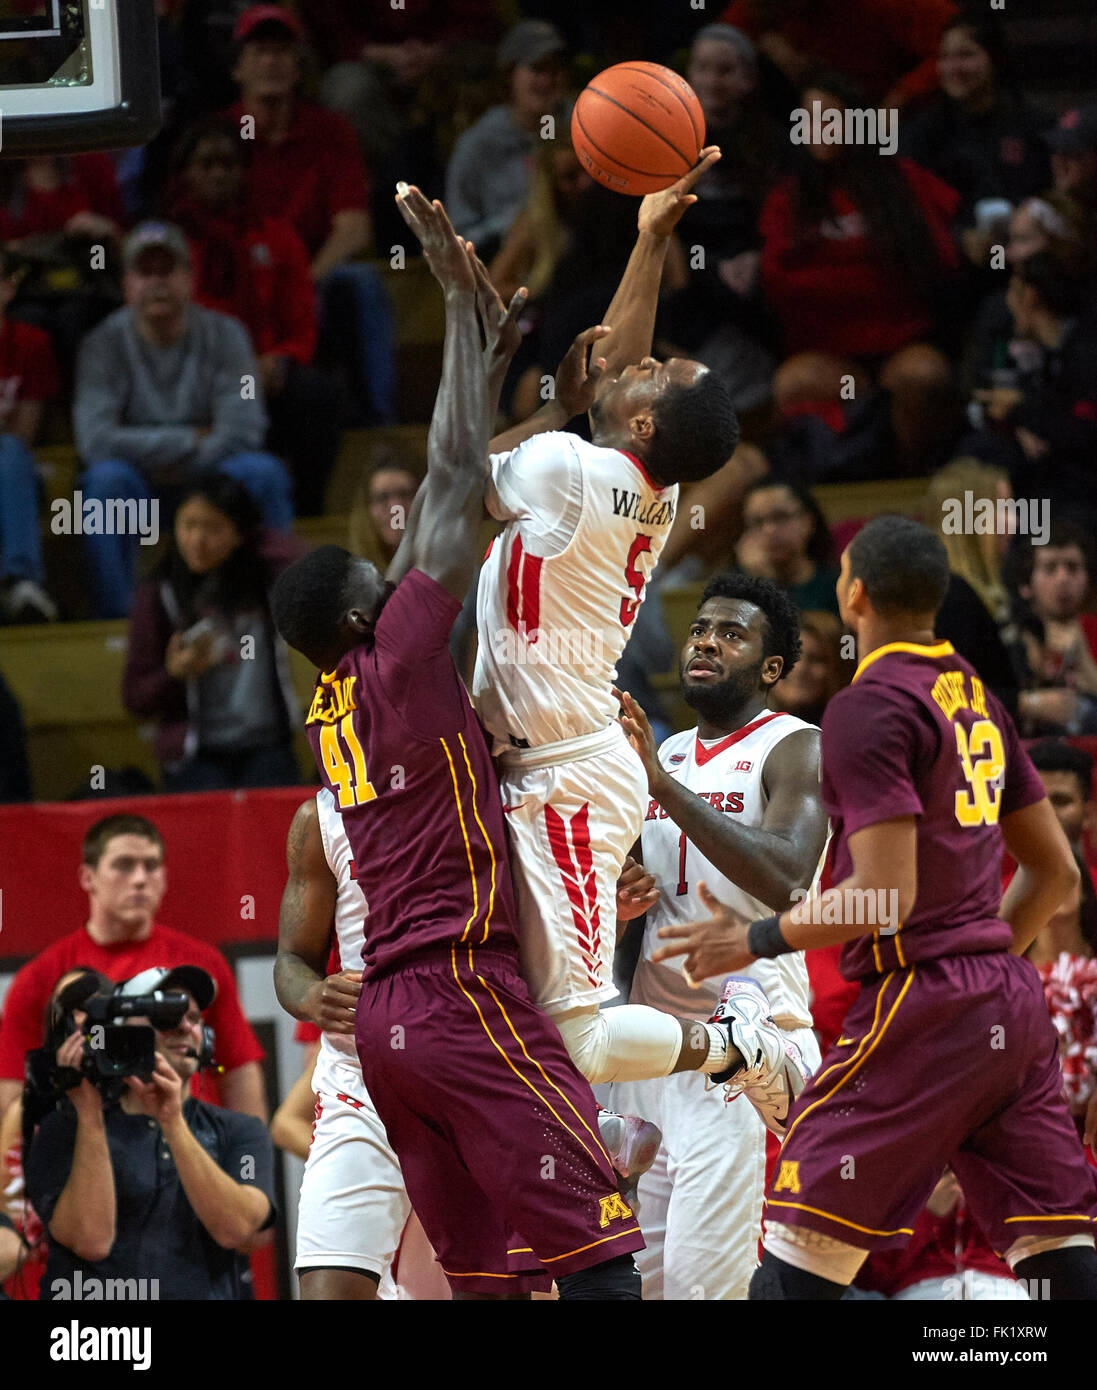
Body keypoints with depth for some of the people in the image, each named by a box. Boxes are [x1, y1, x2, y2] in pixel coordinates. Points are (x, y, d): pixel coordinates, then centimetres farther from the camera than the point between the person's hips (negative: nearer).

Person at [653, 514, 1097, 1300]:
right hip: (1015, 1001, 8)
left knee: (801, 1250, -5)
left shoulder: (868, 709, -10)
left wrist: (757, 941, -7)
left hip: (924, 1005, -8)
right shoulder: (979, 699, 16)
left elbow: (887, 896, -17)